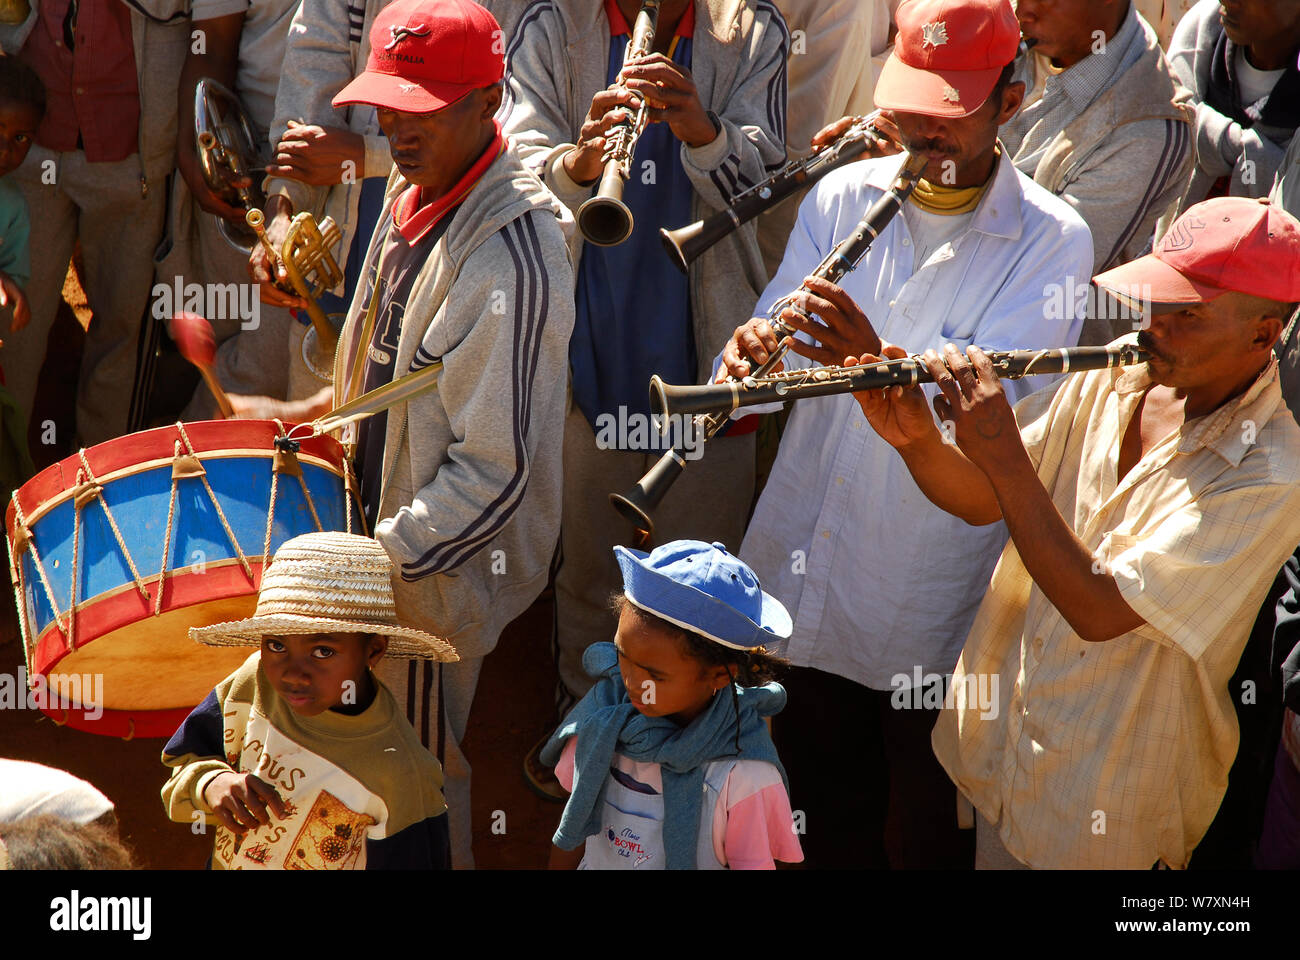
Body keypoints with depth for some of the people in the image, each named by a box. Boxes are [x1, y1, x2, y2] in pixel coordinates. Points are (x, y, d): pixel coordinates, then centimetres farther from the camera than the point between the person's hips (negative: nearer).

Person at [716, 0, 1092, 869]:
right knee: (825, 823, 18)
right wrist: (751, 357, -27)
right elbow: (775, 334, -3)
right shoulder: (843, 197, 3)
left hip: (927, 609, -4)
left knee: (924, 836, 11)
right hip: (803, 575, 4)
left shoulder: (1053, 241, -11)